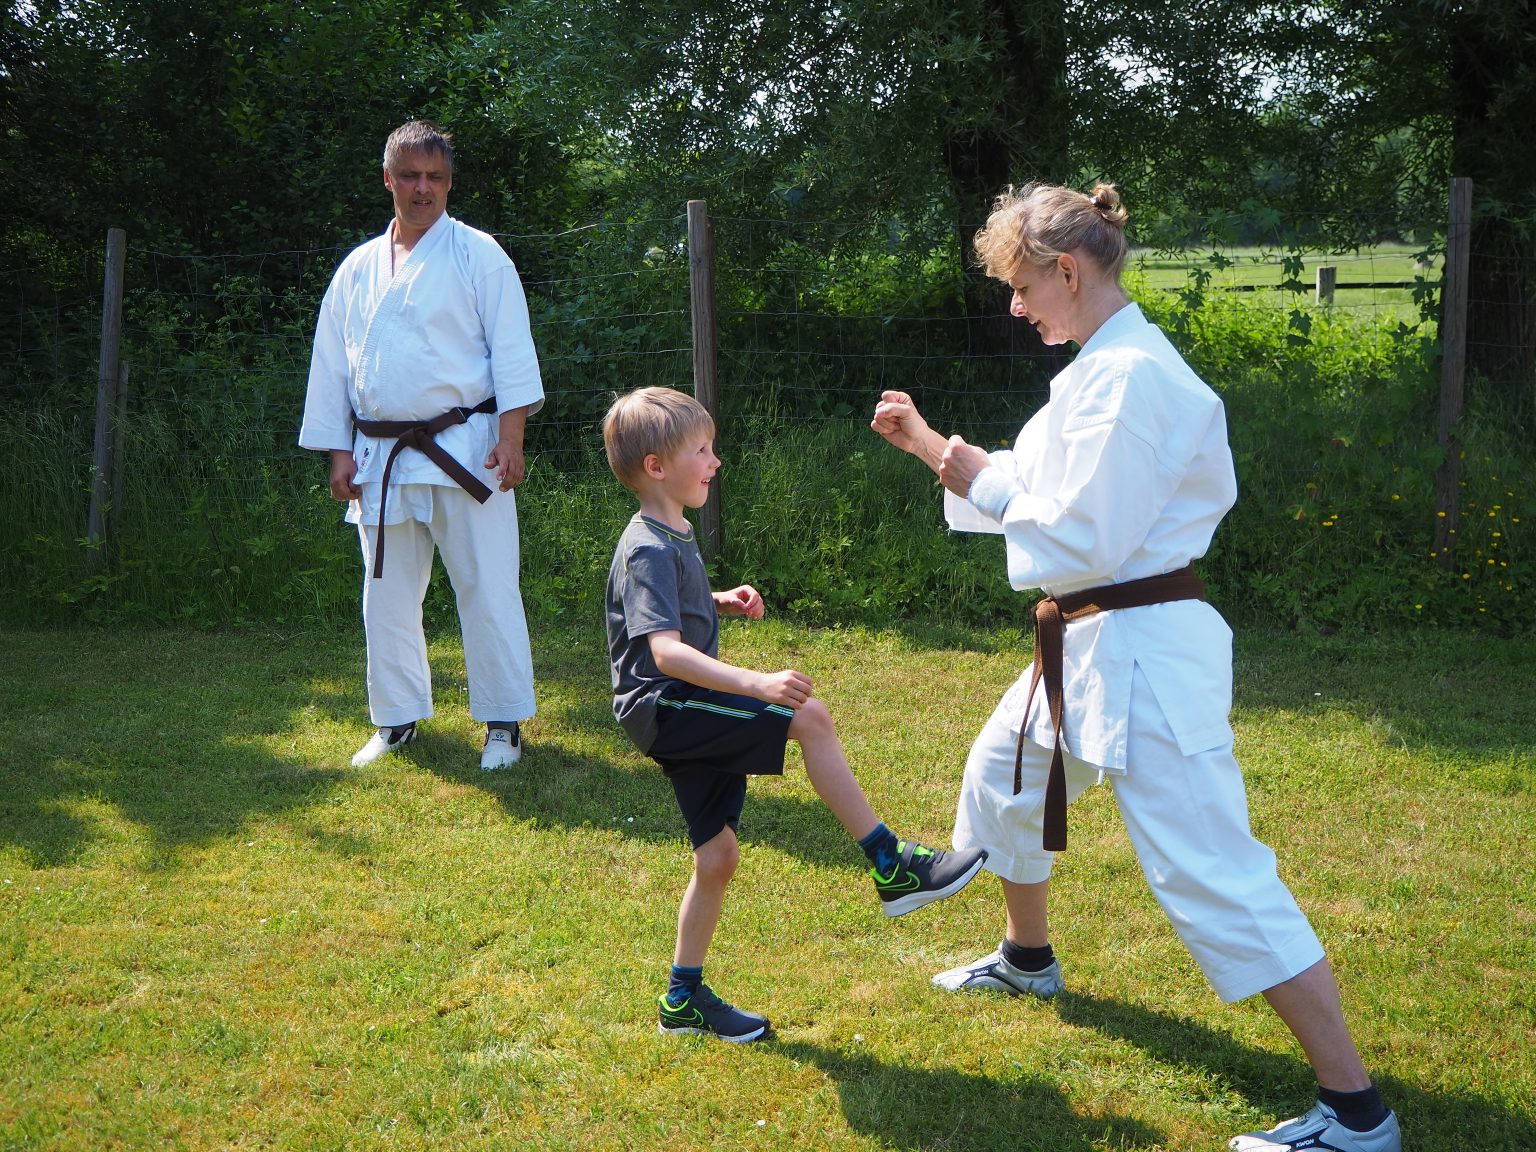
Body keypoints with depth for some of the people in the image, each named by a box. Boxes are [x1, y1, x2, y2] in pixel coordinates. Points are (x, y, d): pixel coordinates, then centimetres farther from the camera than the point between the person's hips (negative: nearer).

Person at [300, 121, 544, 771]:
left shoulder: (478, 255, 0)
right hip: (381, 459, 4)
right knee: (388, 595, 9)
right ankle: (397, 720, 22)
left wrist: (509, 439, -13)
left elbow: (510, 352, -5)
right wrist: (339, 452, 8)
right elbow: (331, 367, 15)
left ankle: (503, 723, 7)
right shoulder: (357, 269, 13)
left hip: (463, 450, -4)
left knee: (486, 589, -3)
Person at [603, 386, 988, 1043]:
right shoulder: (649, 551, -18)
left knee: (716, 857, 11)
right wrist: (756, 684, -44)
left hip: (687, 717, 10)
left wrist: (720, 604, 15)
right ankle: (892, 867, -16)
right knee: (808, 716, -22)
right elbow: (665, 651, -32)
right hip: (663, 709, -10)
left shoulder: (672, 537, 15)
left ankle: (685, 999, 23)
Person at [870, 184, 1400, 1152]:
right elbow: (1022, 491, 17)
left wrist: (1010, 505, -7)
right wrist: (931, 445, 11)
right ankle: (1029, 959, 53)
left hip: (1142, 649, -11)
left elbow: (1084, 541, -25)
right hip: (1087, 642, 11)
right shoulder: (1103, 366, 12)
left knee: (1211, 873, -11)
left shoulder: (1129, 376, -21)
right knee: (1001, 780, 27)